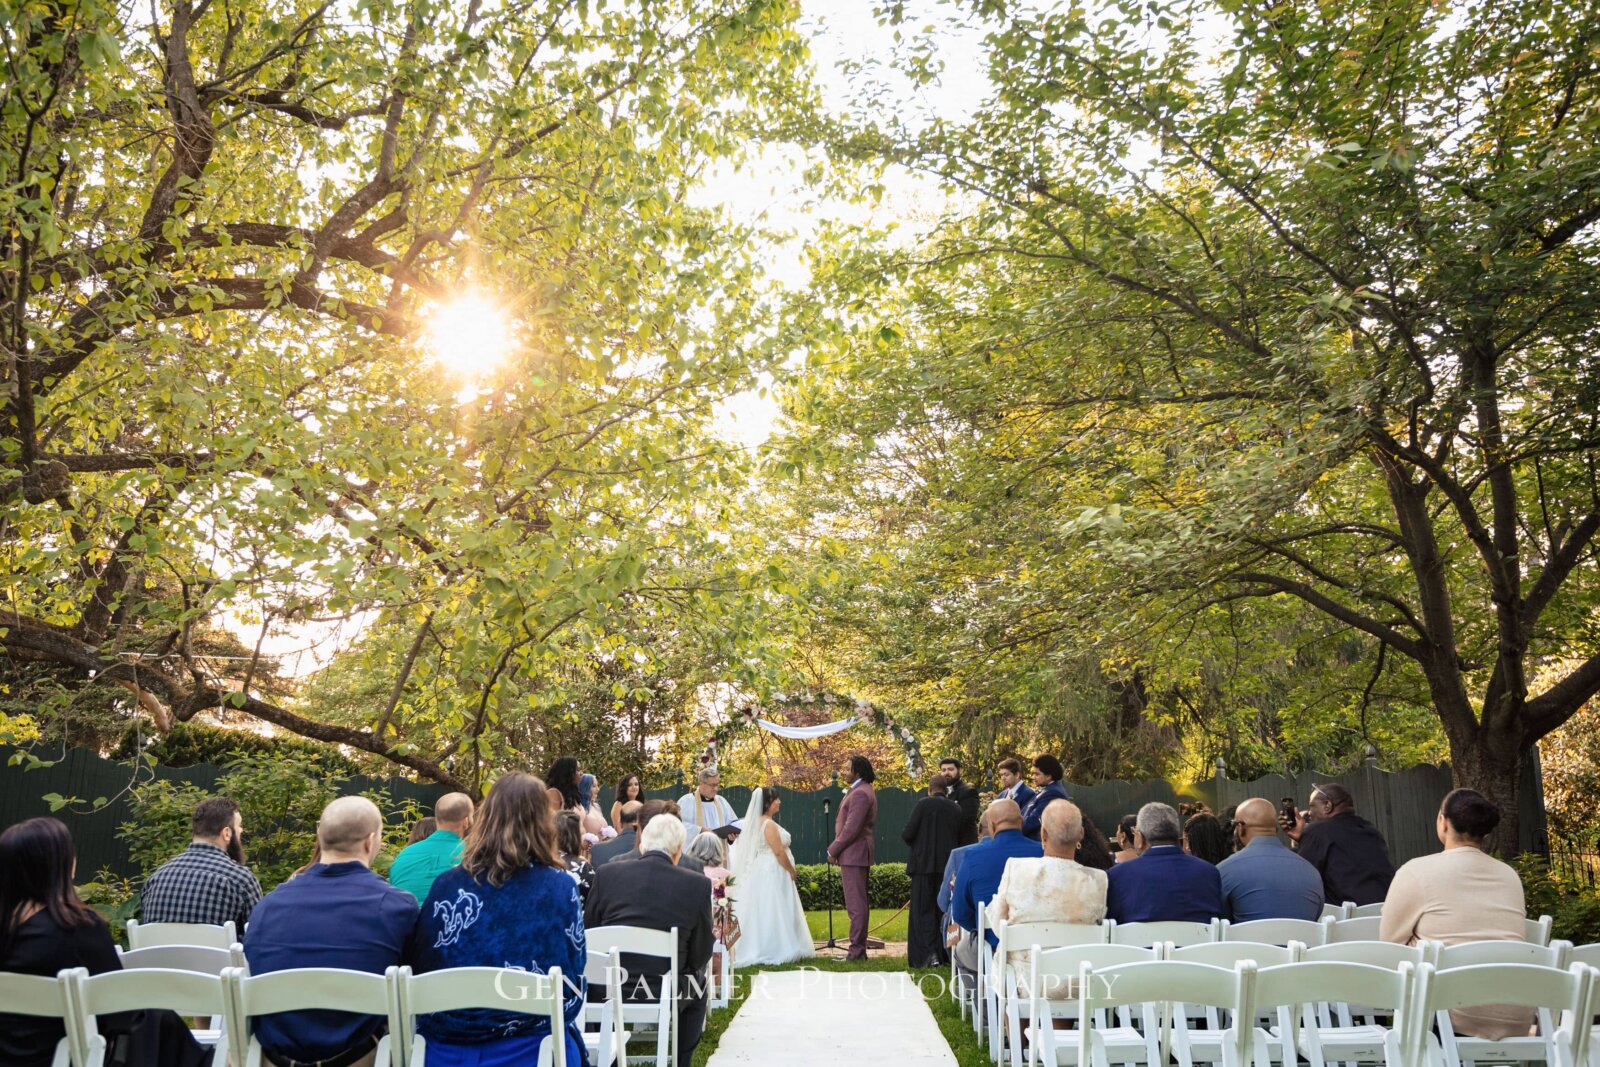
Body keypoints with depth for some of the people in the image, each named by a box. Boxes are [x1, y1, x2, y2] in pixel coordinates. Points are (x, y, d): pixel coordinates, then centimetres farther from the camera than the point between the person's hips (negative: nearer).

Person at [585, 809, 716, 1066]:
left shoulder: (606, 874, -6)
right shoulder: (698, 885, -9)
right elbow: (699, 957, -2)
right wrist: (711, 936, 20)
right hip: (664, 993, -1)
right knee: (698, 982, 30)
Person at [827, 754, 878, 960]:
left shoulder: (860, 793, -17)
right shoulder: (862, 790, 17)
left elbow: (852, 828, -22)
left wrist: (833, 850, -14)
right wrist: (836, 849, 12)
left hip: (854, 853, -11)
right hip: (856, 853, 11)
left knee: (856, 904, -7)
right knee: (859, 904, 14)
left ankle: (857, 950, -3)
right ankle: (859, 949, 20)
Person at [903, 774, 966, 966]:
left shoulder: (924, 804, -9)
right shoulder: (957, 810, 4)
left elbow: (907, 834, -11)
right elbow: (960, 839, 10)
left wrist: (918, 845, 10)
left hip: (924, 864, -4)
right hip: (948, 866, 4)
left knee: (923, 910, 2)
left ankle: (929, 954, -8)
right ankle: (944, 954, 15)